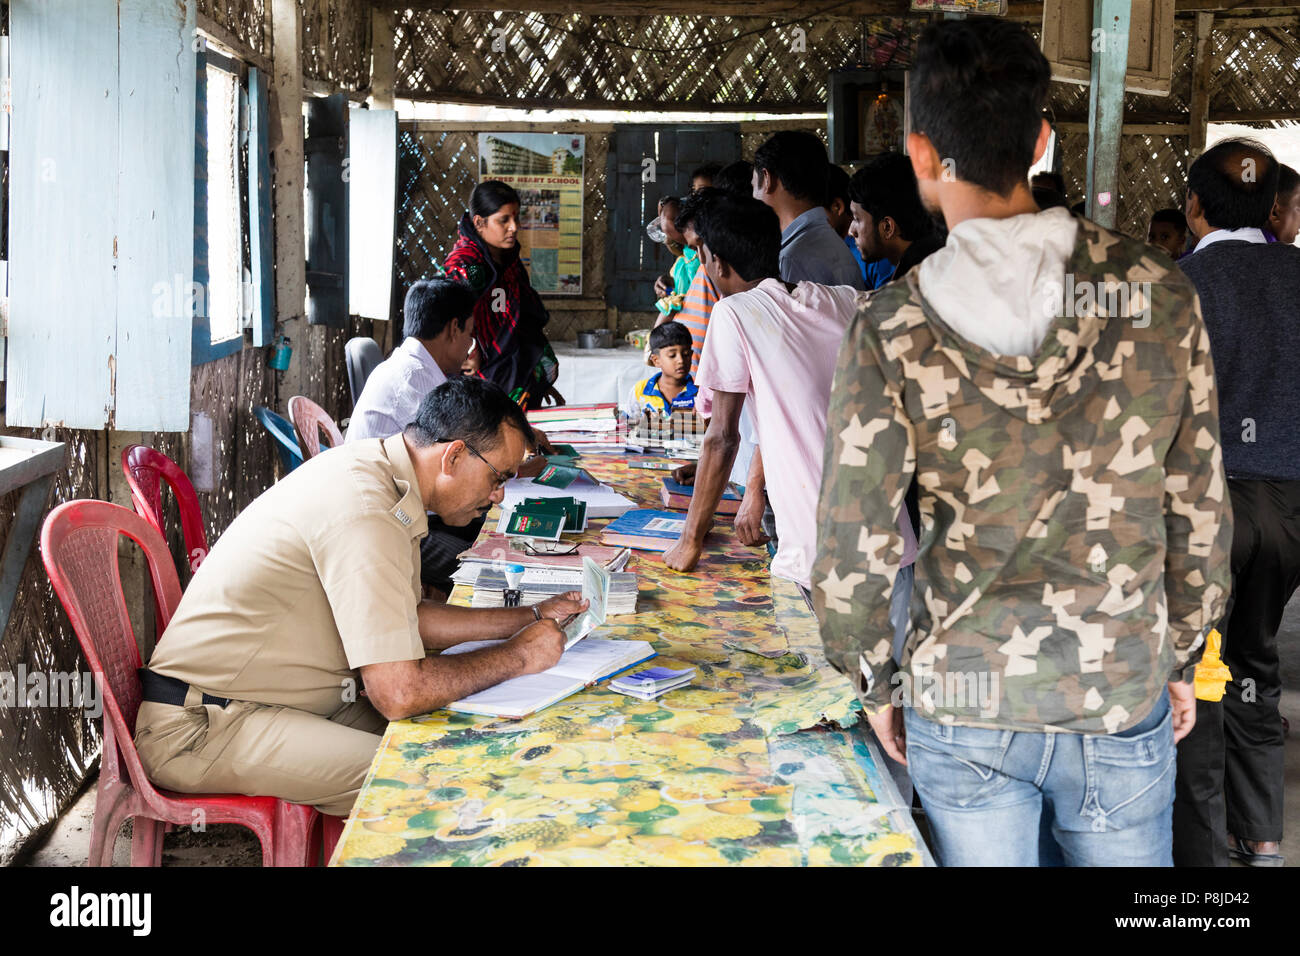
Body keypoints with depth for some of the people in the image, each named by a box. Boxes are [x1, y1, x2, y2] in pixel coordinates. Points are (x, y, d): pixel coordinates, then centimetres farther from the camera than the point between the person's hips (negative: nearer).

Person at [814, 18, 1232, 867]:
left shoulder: (893, 332, -13)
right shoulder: (1160, 296, -7)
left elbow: (854, 556, -11)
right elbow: (1200, 517, 0)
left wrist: (880, 686, 6)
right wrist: (1181, 658, 14)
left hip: (964, 709, -1)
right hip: (1124, 702, 1)